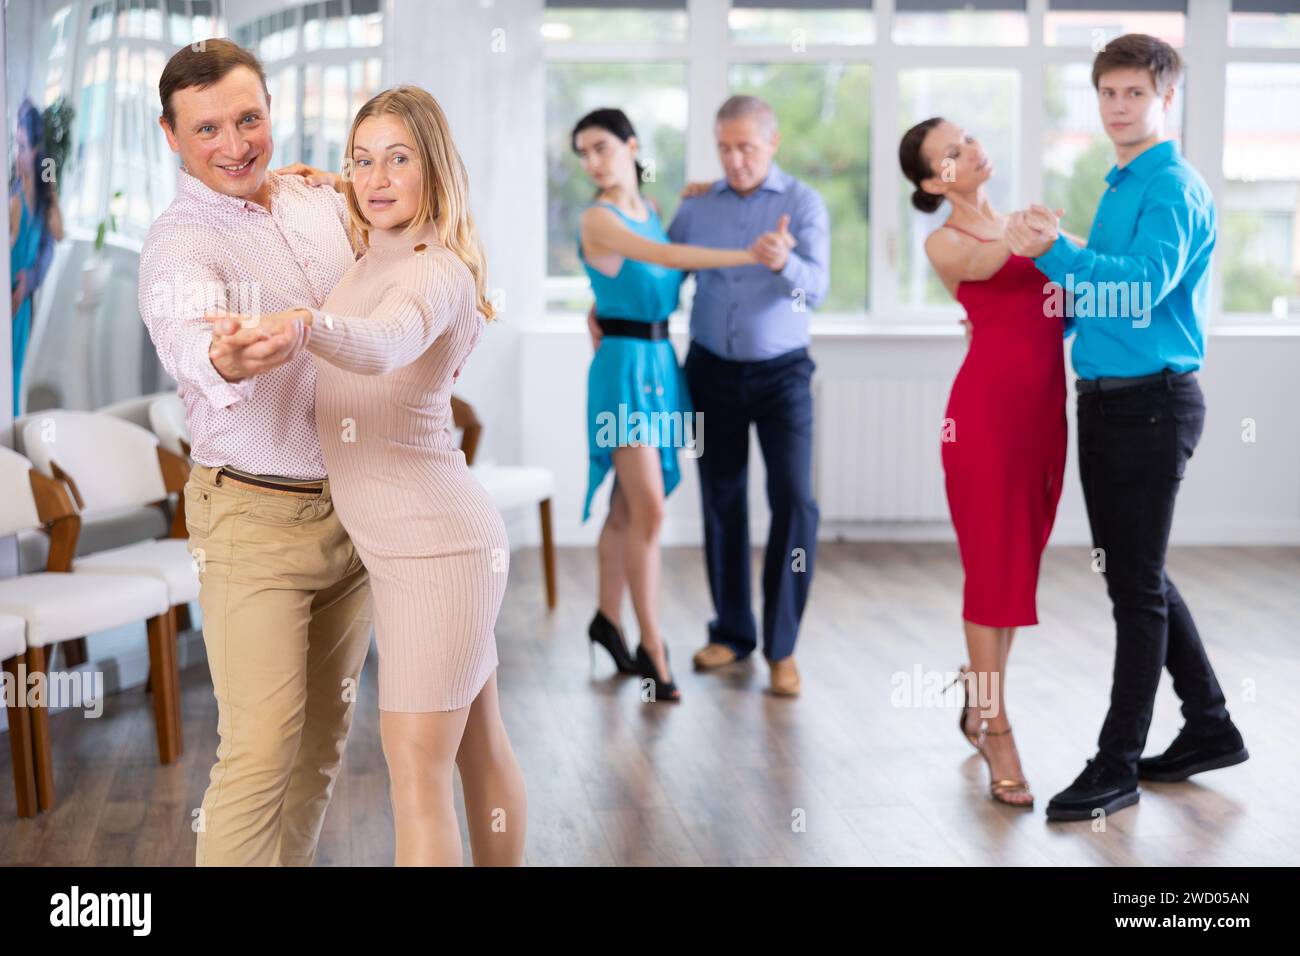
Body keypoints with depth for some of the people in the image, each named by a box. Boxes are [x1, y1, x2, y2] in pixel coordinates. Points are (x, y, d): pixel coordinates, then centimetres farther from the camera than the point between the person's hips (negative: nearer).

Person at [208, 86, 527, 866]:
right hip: (406, 541, 9)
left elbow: (380, 347, -40)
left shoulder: (437, 273, -17)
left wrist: (303, 323, -59)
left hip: (436, 546, -9)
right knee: (480, 747, 18)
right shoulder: (371, 263, 9)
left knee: (417, 768, -9)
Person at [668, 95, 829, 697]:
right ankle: (732, 631, 22)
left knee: (794, 500, -12)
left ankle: (781, 646, -4)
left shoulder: (803, 203, -4)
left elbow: (815, 289, -18)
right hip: (712, 371, 3)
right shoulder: (697, 206, 5)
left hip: (781, 374, -3)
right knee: (721, 504, 8)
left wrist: (785, 263, -39)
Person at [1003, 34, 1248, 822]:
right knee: (1135, 577, 16)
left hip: (1152, 401, -10)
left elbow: (1144, 284, -29)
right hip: (1107, 399, 10)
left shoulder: (1174, 190, -13)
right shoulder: (1120, 188, 16)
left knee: (1138, 586, -4)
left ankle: (1119, 766, 3)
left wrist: (1054, 250, -38)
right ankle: (1211, 728, 28)